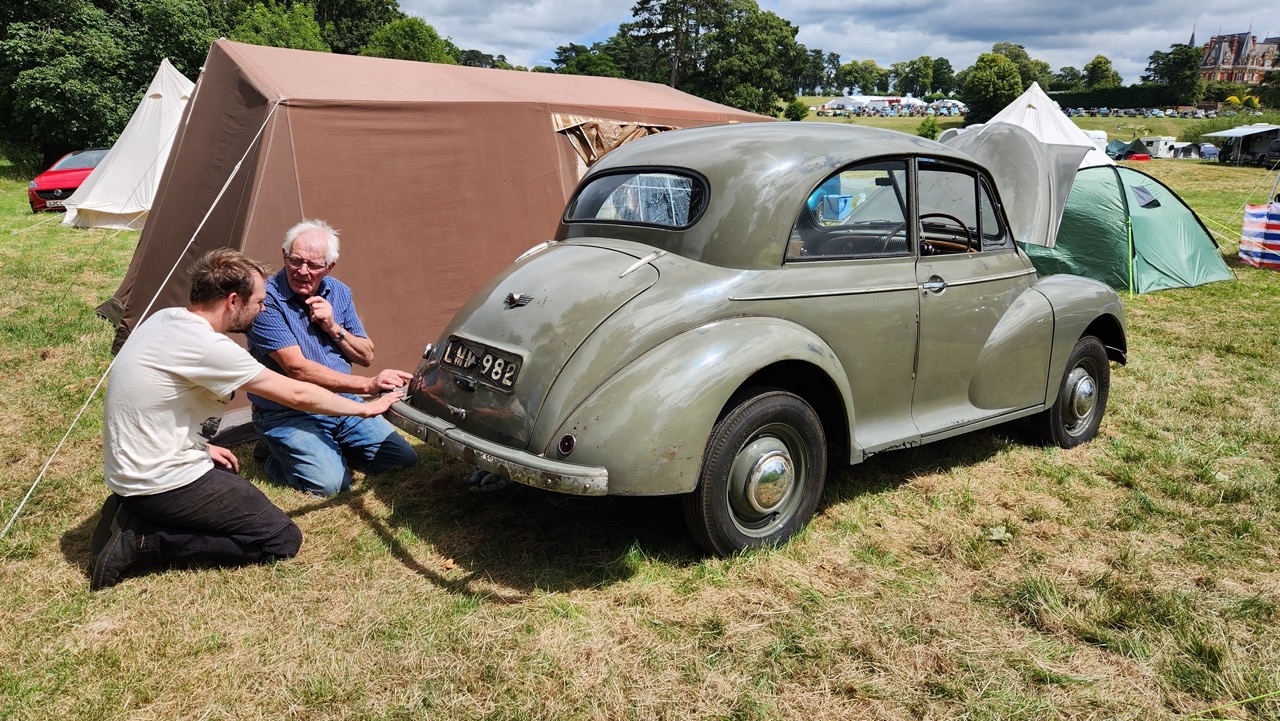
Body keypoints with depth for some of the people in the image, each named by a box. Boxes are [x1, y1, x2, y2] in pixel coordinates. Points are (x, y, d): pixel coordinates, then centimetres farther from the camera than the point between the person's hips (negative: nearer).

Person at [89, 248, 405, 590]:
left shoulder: (164, 319, 3)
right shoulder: (207, 347, -24)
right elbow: (298, 395, -17)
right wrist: (367, 408, -4)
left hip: (130, 471, 10)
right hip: (161, 482, -9)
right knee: (283, 540, -6)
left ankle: (135, 515, 10)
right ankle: (143, 540, -8)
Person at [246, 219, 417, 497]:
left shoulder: (339, 293, 3)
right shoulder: (267, 301, -18)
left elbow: (366, 357, 6)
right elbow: (297, 369, -26)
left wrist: (334, 328, -15)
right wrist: (368, 385, -34)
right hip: (288, 415, -6)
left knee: (405, 459, -2)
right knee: (329, 482, -25)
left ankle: (332, 449, 18)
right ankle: (276, 454, 6)